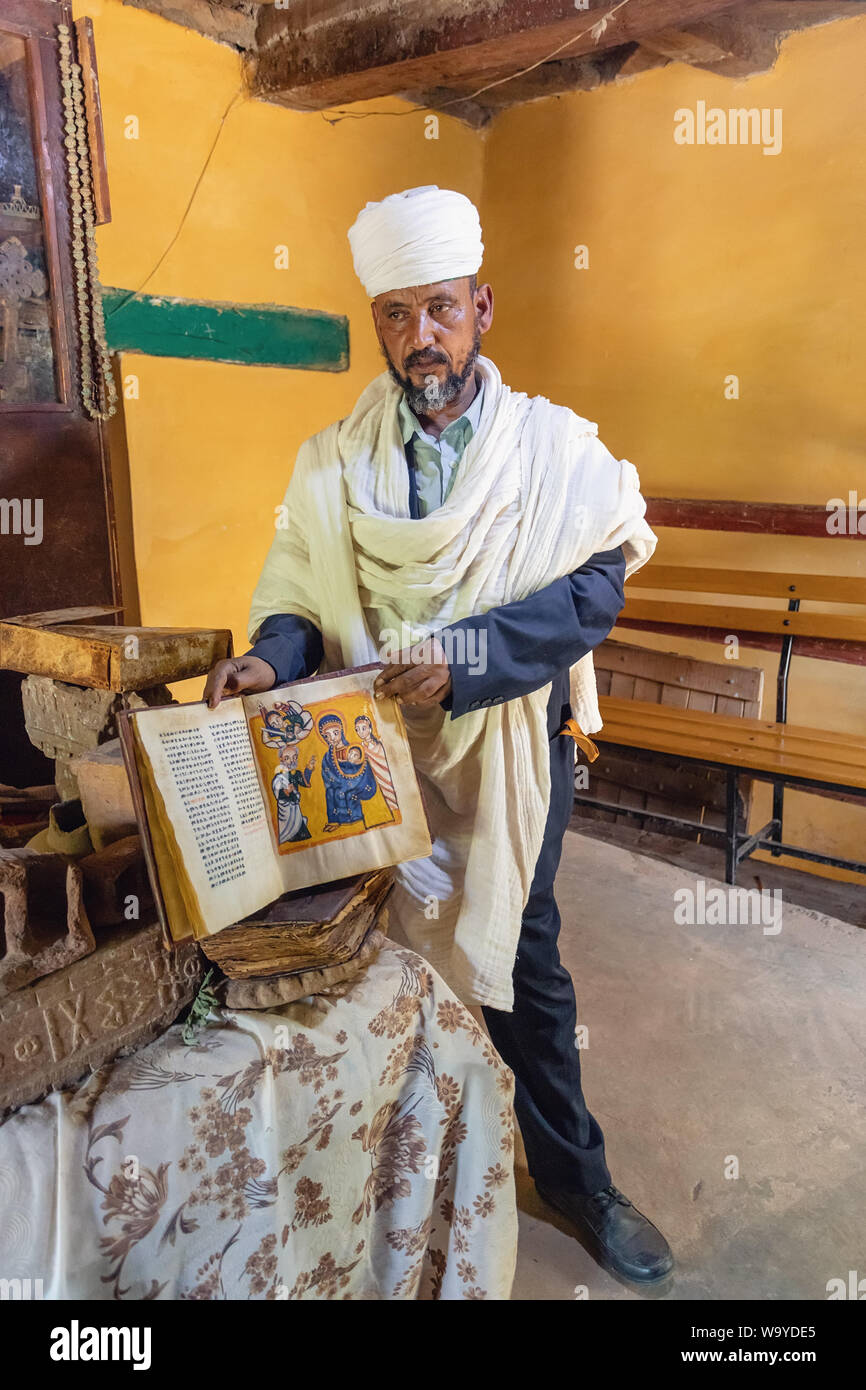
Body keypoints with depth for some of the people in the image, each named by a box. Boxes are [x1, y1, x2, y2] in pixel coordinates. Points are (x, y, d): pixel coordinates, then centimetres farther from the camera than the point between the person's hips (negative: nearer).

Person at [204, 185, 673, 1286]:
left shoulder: (555, 446, -4)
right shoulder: (331, 464, 1)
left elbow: (593, 591, -12)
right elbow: (300, 600, 1)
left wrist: (464, 655, -24)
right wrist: (272, 659, -20)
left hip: (509, 749, -1)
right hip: (376, 756, 1)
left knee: (517, 963, 11)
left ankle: (571, 1175, 35)